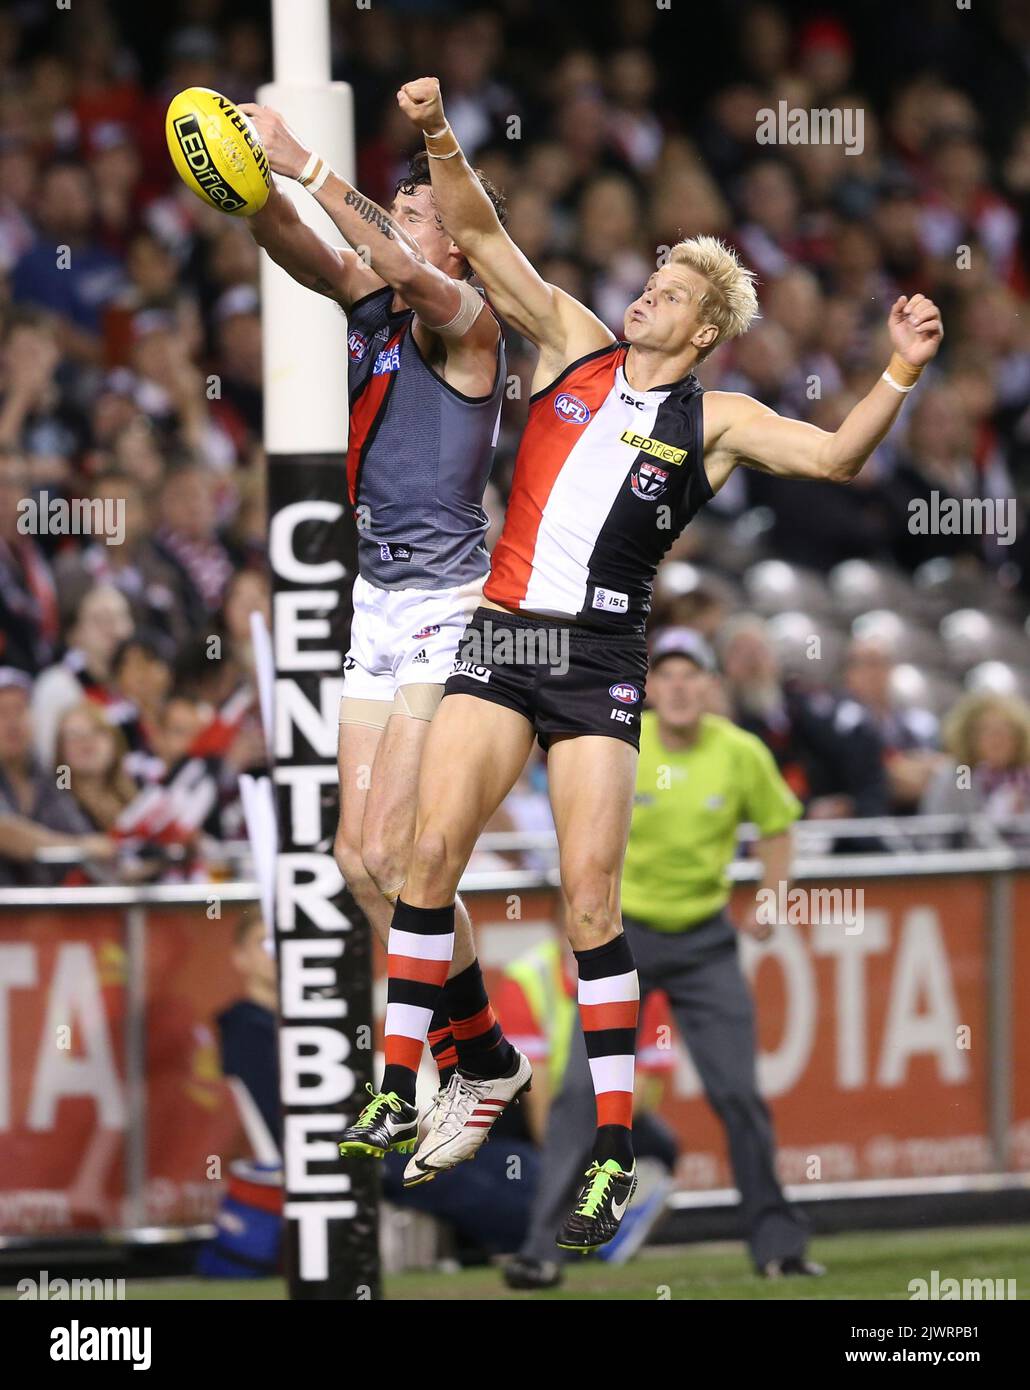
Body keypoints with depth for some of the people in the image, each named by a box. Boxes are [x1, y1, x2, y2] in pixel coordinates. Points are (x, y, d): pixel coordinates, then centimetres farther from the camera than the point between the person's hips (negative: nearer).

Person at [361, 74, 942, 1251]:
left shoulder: (714, 422, 7)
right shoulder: (571, 346, 14)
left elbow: (833, 455, -4)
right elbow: (480, 237, 12)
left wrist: (899, 376, -19)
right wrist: (439, 139, -1)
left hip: (600, 658, -2)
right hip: (502, 632, 2)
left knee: (590, 894, -8)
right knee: (432, 852, -10)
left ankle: (614, 1153, -4)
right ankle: (395, 1090, -1)